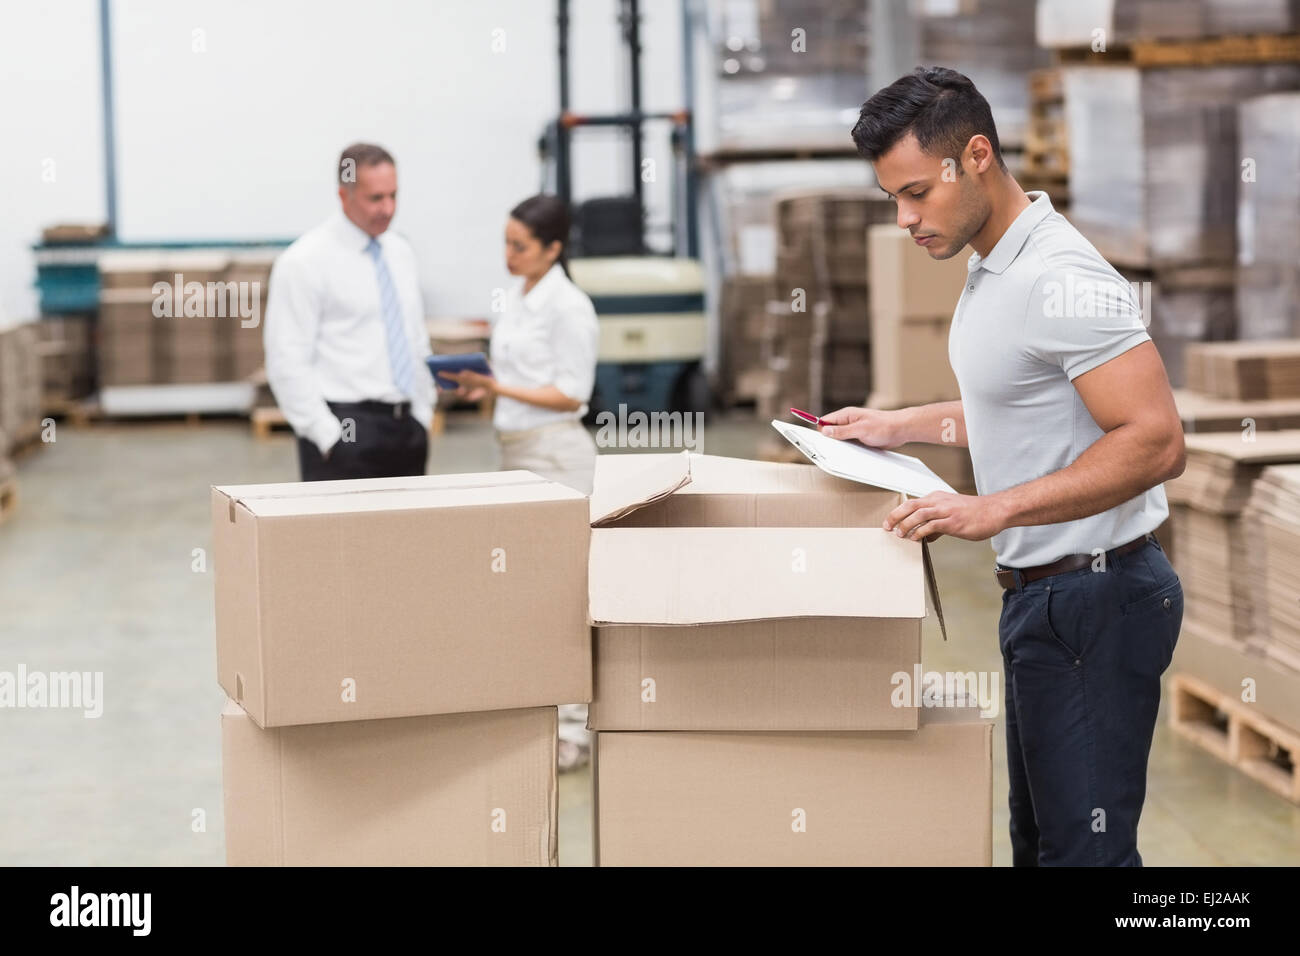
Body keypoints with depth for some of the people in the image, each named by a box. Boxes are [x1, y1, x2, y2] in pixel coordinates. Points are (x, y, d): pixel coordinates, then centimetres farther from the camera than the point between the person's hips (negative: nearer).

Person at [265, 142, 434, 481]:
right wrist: (331, 437, -15)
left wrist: (422, 416, 12)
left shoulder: (400, 253, 14)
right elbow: (287, 363, -11)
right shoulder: (305, 262, -7)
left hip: (408, 428, 6)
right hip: (345, 430, -6)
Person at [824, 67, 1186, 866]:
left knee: (1082, 846, -9)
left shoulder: (1060, 279, -21)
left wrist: (996, 509, -29)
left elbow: (1155, 440, -27)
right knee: (1038, 835, 16)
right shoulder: (990, 267, 12)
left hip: (1093, 597, -10)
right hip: (1040, 590, 11)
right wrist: (900, 427, 22)